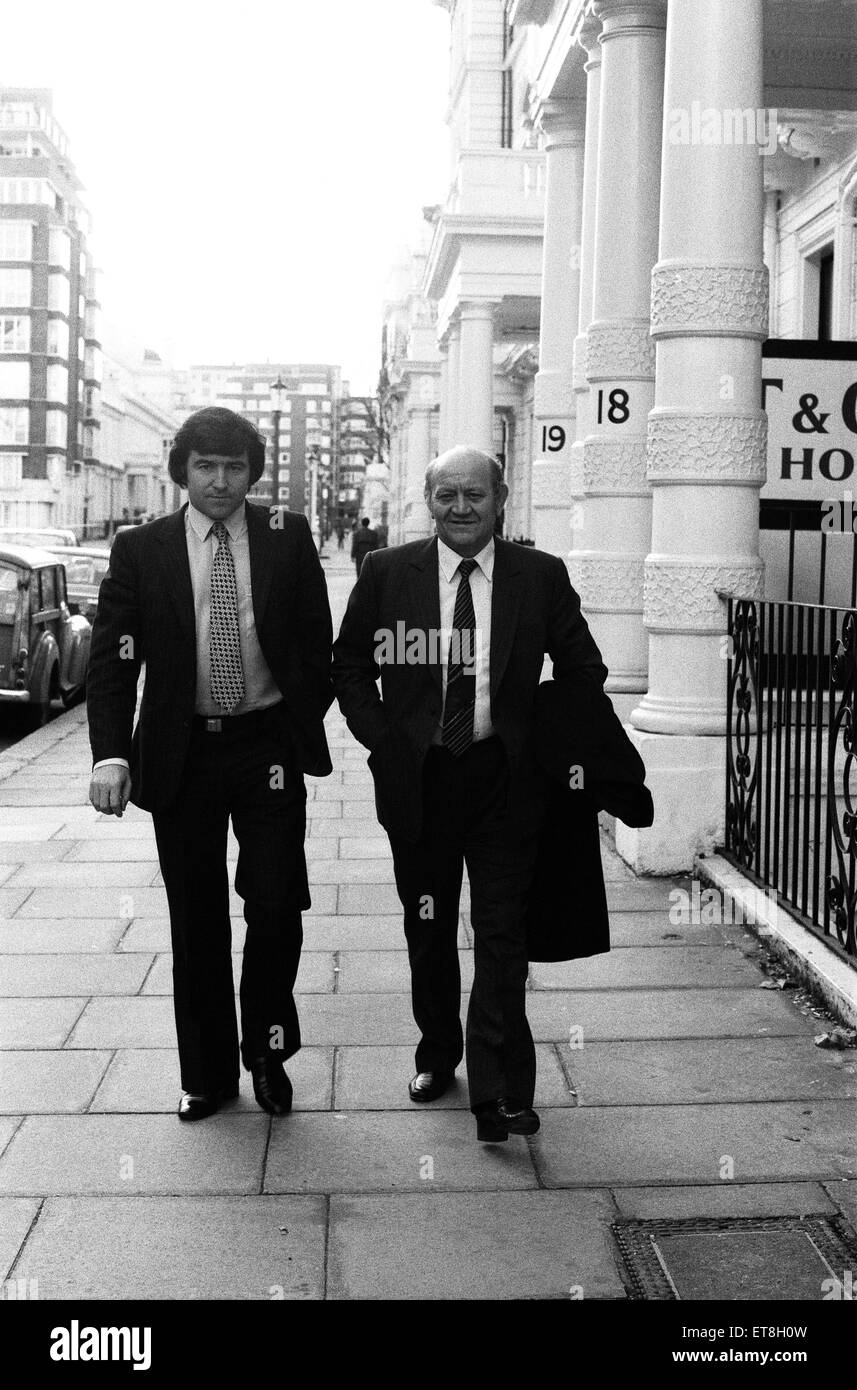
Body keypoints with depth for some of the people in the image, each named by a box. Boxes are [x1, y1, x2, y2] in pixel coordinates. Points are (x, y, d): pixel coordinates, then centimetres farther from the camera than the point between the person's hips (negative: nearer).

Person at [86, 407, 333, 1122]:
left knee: (276, 907, 0)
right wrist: (111, 753, -14)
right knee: (197, 922, 9)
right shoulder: (140, 549, 0)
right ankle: (208, 1072, 24)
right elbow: (112, 660, -3)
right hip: (181, 754, 1)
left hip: (268, 747, 0)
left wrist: (306, 725, 1)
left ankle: (267, 1050, 24)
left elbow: (317, 641, 6)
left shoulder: (288, 537, 1)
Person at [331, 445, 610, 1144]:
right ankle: (437, 1054, 34)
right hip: (417, 776, 1)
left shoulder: (541, 576, 0)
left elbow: (584, 671, 7)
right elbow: (349, 668, 7)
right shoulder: (386, 572, 1)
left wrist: (548, 743, -1)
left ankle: (498, 1091, 4)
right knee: (428, 930, 15)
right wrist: (383, 739, -4)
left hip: (505, 778, -1)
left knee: (502, 934, -2)